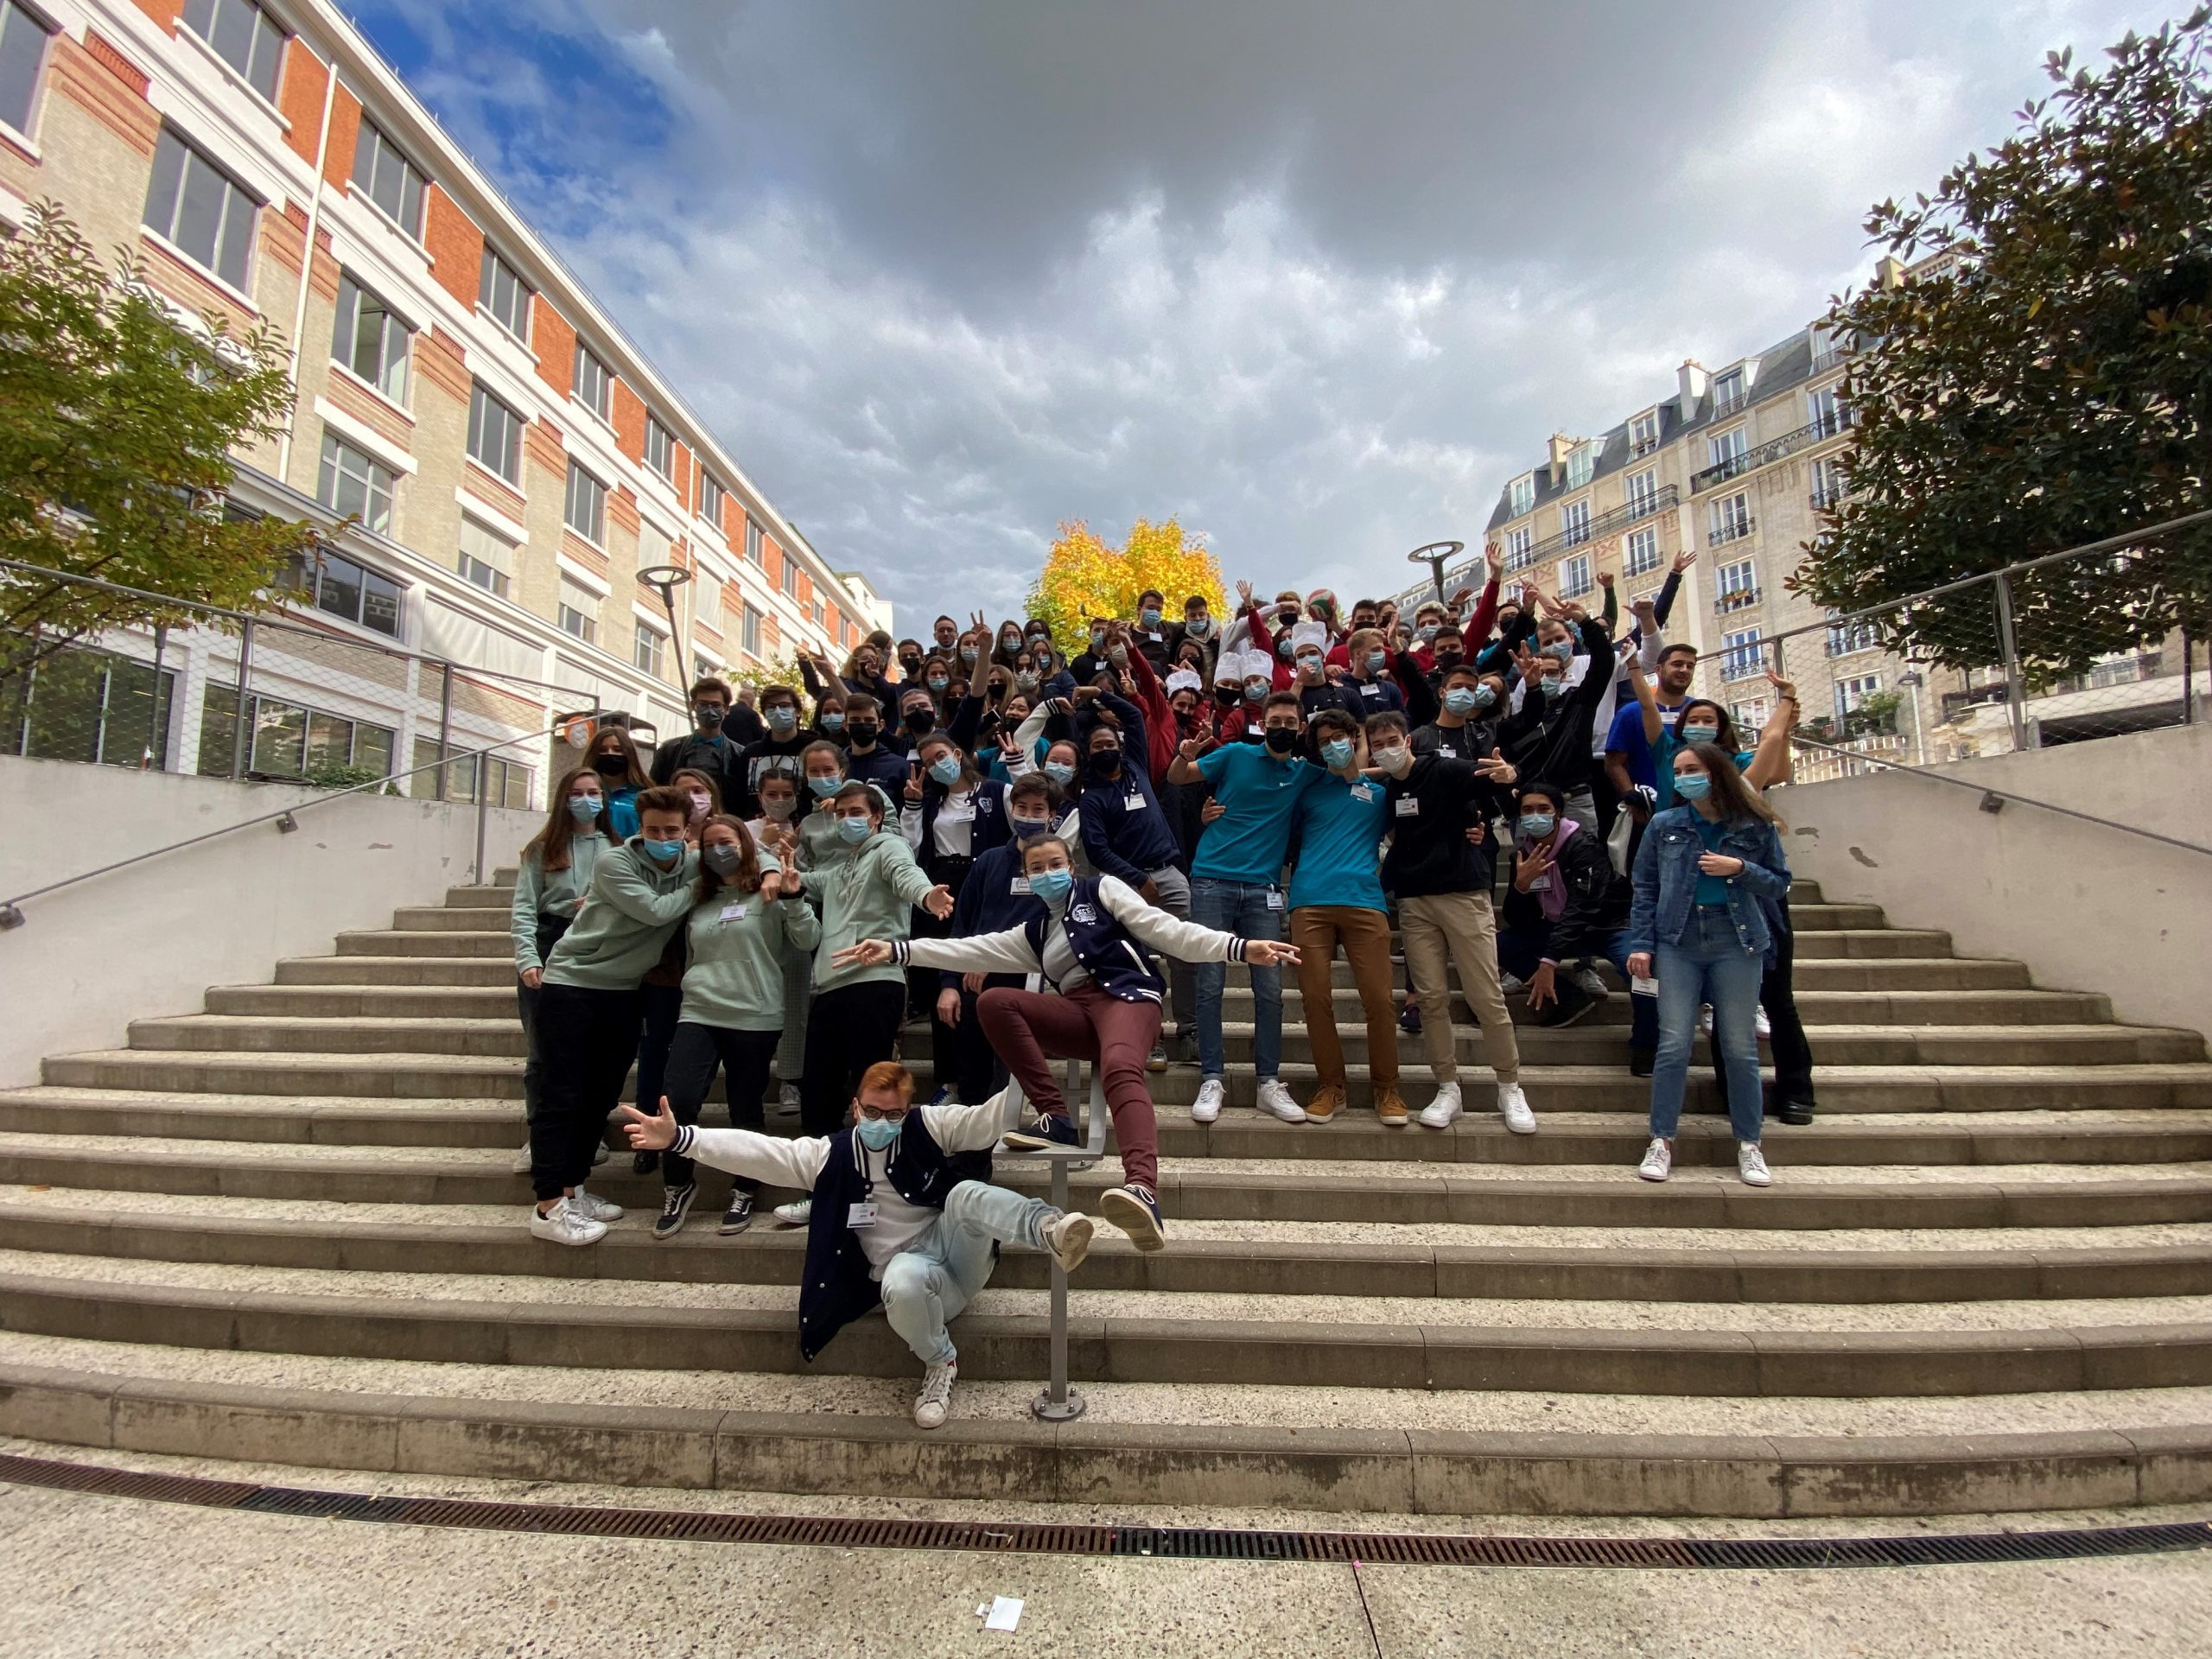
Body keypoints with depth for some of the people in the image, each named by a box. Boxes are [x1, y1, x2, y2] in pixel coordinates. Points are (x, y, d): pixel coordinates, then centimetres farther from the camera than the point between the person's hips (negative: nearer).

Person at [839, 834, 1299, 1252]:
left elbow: (1165, 929, 4)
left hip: (1128, 995, -4)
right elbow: (971, 950, 19)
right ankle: (1054, 1117, -21)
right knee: (993, 1002, -19)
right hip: (1077, 1015, 5)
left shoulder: (1101, 890, 15)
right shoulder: (1034, 932, 28)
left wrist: (1240, 947, -11)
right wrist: (895, 949, 10)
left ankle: (1143, 1190, -61)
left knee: (1120, 1069, -38)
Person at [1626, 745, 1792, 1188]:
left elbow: (1780, 884, 9)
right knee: (1673, 1045, -2)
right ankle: (1662, 1142, 7)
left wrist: (1741, 869, -10)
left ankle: (1748, 1145, 19)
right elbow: (1645, 889, 6)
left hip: (1737, 943, 0)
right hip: (1677, 943, 0)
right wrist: (1641, 944, -1)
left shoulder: (1755, 825, 4)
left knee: (1740, 1047, 5)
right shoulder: (1664, 825, 5)